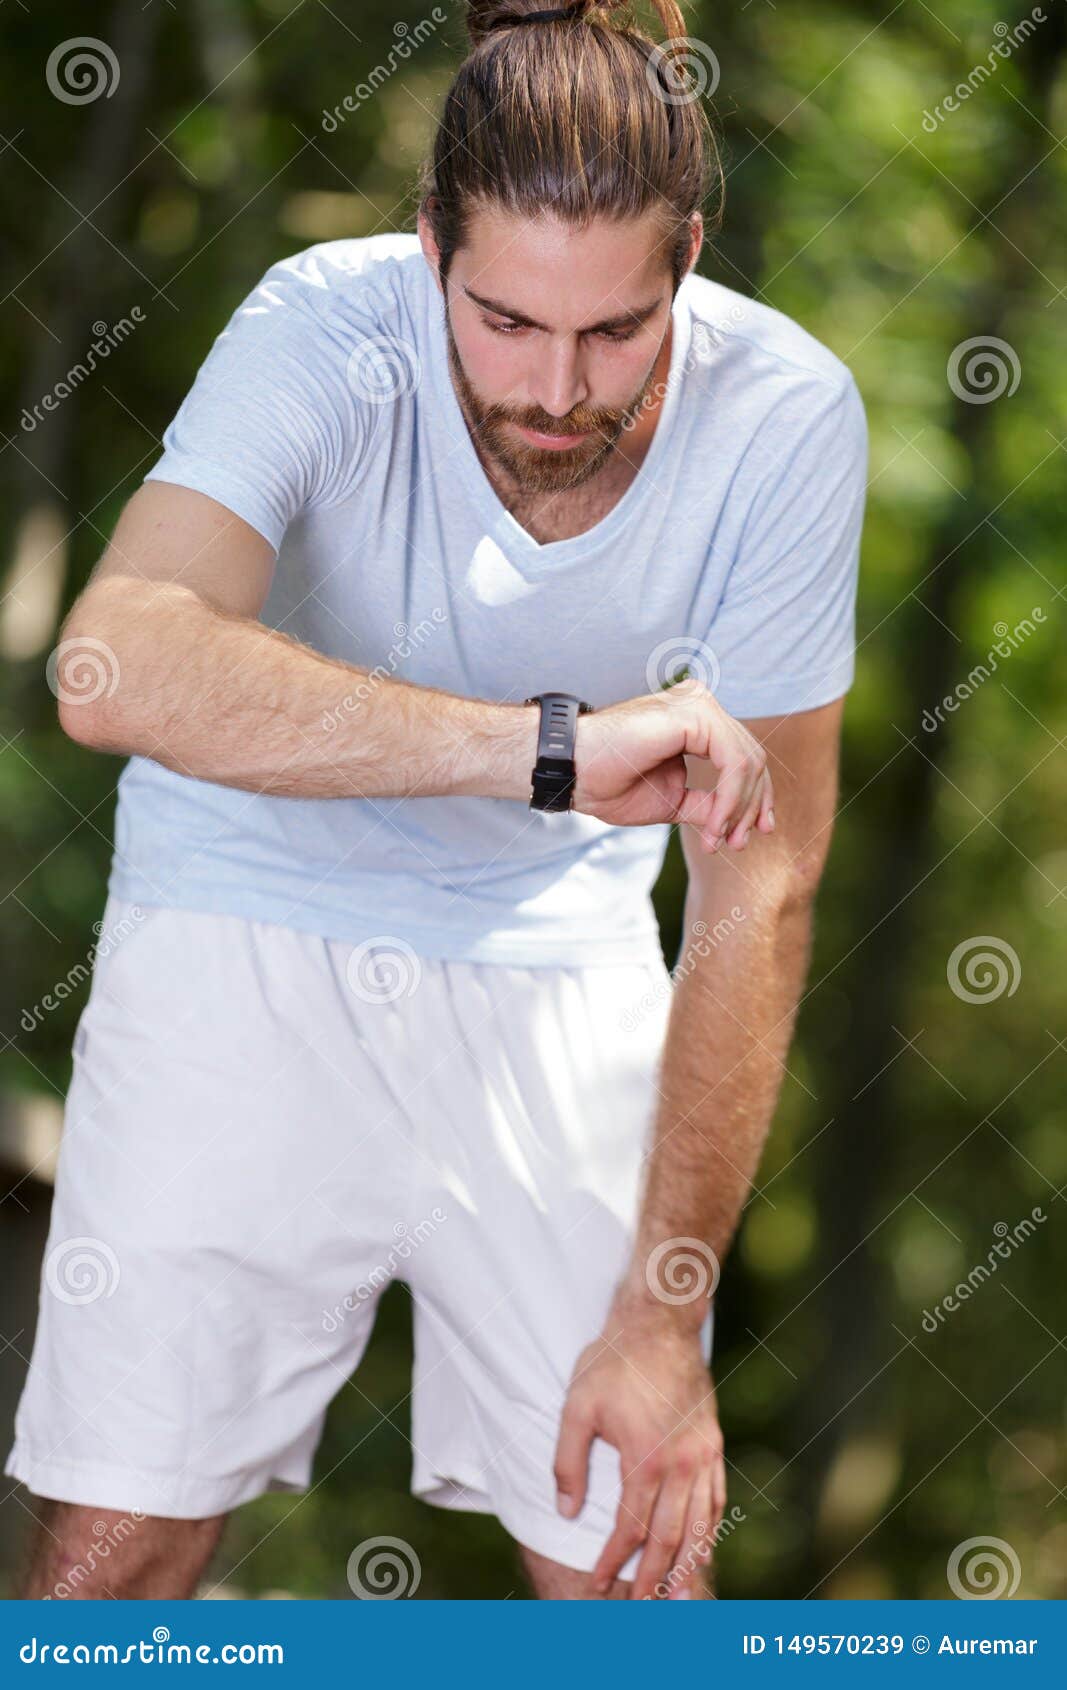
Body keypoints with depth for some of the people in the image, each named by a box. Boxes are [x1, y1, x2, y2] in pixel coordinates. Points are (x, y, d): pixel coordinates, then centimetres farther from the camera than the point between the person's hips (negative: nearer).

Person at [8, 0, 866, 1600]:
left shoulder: (785, 418, -20)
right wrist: (549, 744, -49)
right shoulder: (326, 328, -26)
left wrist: (663, 1316, -16)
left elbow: (758, 887, -14)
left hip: (554, 951, 2)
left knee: (637, 1553, -1)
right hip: (248, 918, -2)